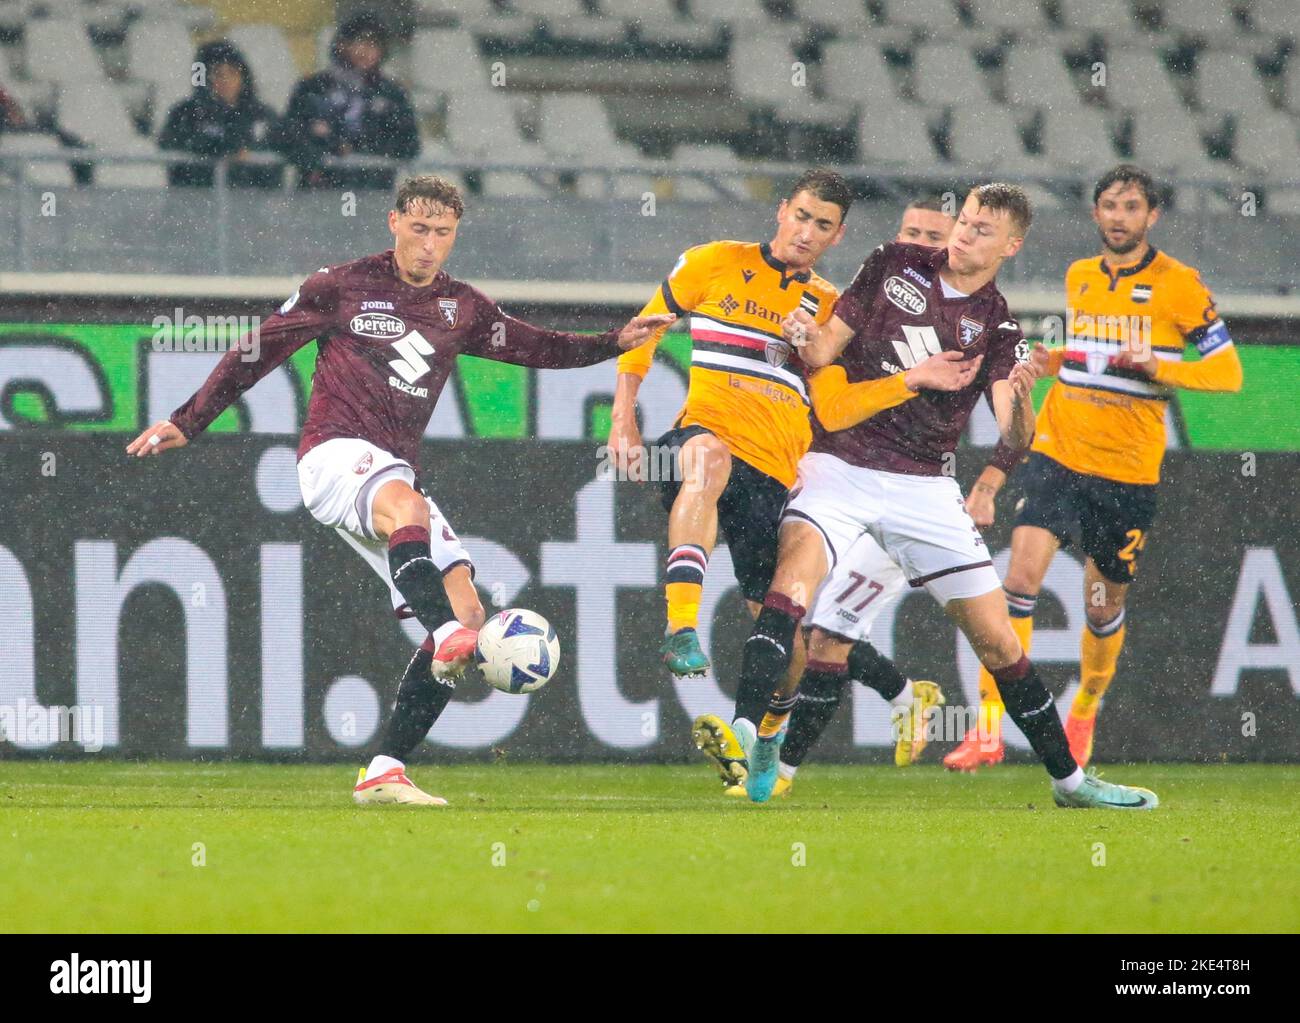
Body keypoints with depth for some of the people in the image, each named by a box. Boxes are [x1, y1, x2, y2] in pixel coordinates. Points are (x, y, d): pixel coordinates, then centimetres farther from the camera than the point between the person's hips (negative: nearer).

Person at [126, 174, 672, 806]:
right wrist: (187, 422, 5)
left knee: (466, 614, -9)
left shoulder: (462, 308, 16)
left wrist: (615, 344, 16)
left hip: (394, 473, 6)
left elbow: (534, 347, 28)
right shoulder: (341, 287, 3)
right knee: (407, 508, -40)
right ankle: (447, 636, -63)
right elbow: (258, 351, 8)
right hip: (335, 453, -6)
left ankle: (384, 773, -9)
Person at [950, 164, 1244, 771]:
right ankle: (989, 727, -17)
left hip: (1128, 471, -2)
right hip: (1059, 452, 2)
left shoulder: (1178, 285, -5)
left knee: (1104, 606, 9)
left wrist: (1157, 367, -19)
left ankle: (1084, 716, 38)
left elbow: (1228, 373, -6)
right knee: (1022, 575, -17)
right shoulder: (1078, 278, 11)